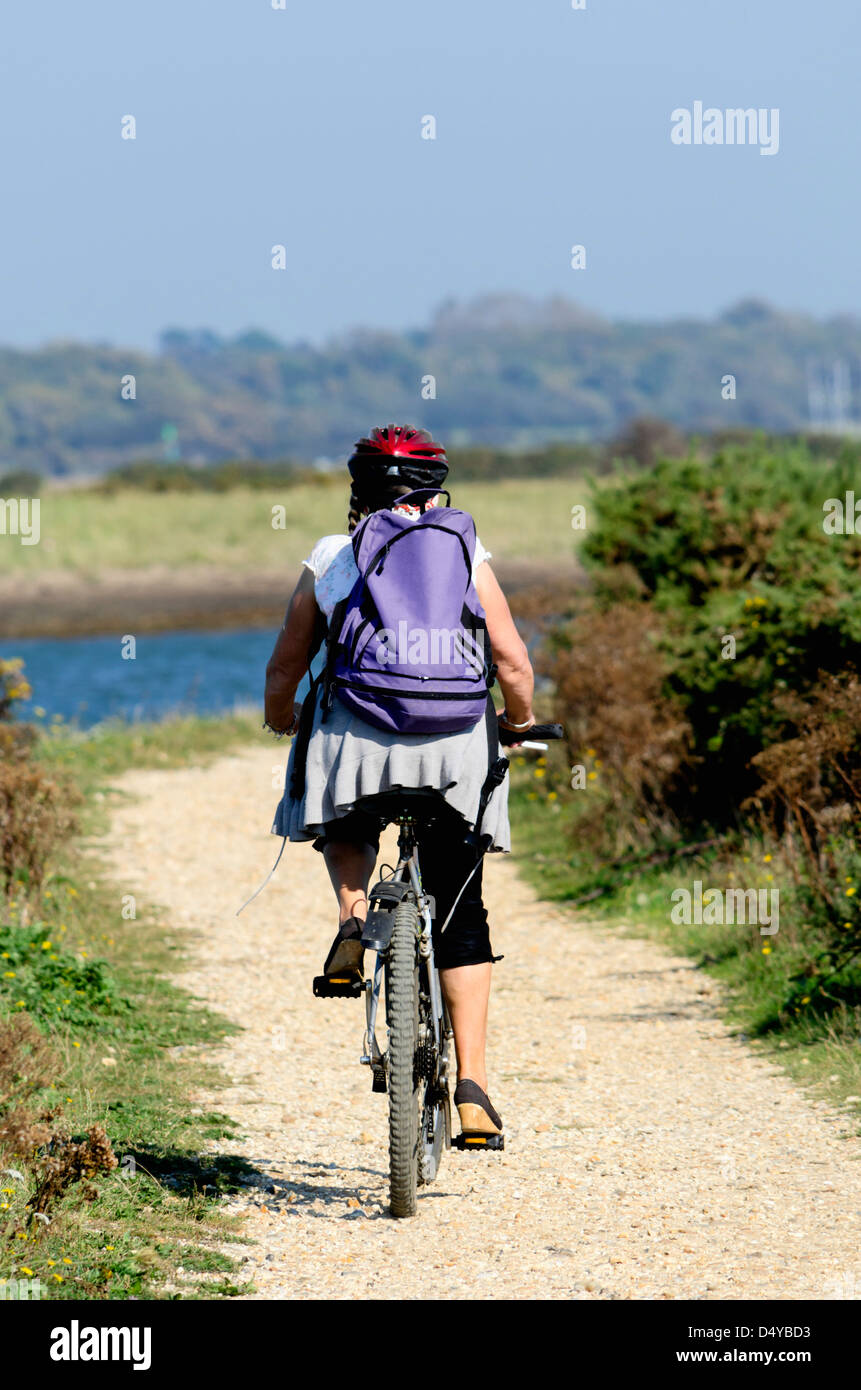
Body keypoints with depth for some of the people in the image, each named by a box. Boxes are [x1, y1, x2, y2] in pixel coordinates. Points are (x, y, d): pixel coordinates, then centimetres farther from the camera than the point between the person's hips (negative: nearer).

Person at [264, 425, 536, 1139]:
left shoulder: (328, 560, 10)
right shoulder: (466, 558, 9)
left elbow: (285, 670, 15)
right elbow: (514, 664, 6)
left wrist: (282, 720, 37)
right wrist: (522, 720, 26)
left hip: (350, 740, 0)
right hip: (454, 746, 0)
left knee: (346, 832, 34)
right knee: (460, 916, 11)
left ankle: (353, 918, 2)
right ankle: (472, 1082, 3)